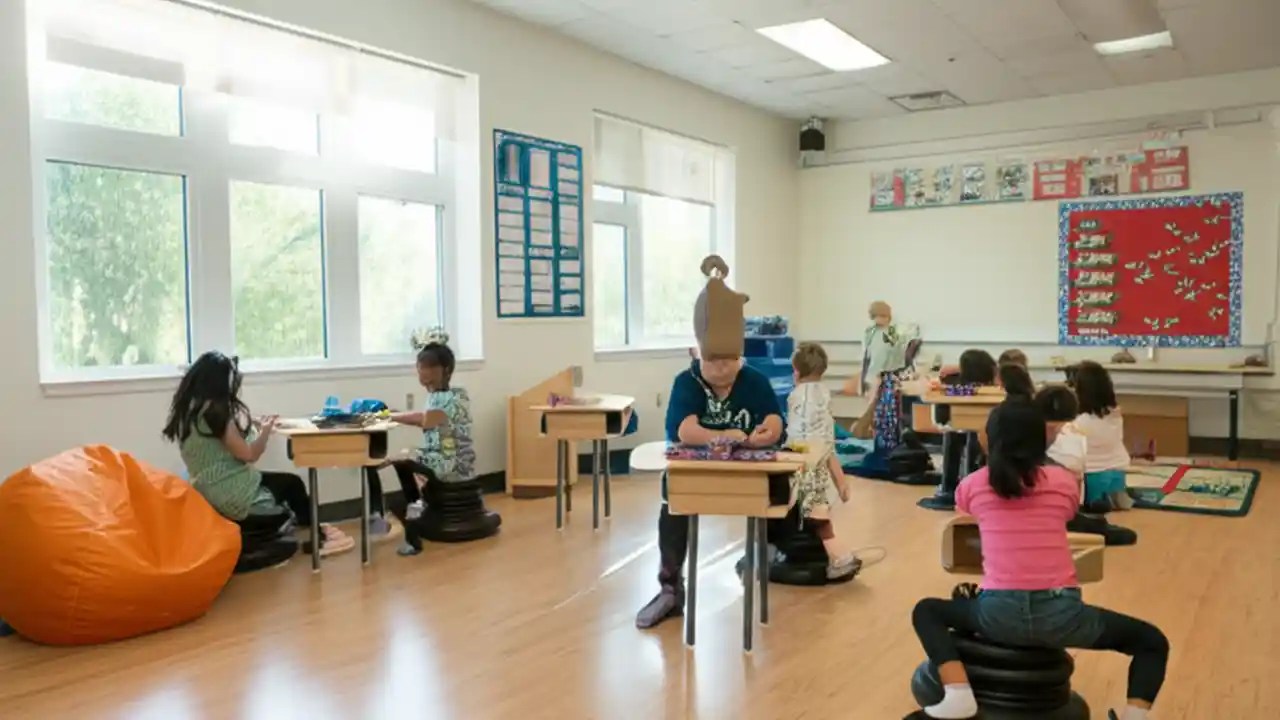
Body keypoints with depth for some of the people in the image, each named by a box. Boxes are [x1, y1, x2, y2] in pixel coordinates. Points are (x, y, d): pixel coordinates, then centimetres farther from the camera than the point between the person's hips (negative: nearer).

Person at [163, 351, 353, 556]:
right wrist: (265, 431, 1)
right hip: (232, 496, -9)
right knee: (292, 483, 12)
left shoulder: (187, 409, 9)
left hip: (205, 493, 9)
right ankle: (316, 538, 26)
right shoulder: (215, 409, -18)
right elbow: (248, 454, -16)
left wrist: (249, 426, 12)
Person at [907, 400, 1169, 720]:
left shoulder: (973, 485, 9)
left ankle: (957, 693, 1)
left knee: (926, 611, 26)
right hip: (1061, 614, 1)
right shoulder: (1065, 481, 9)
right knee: (1152, 641, 26)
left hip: (999, 614, 0)